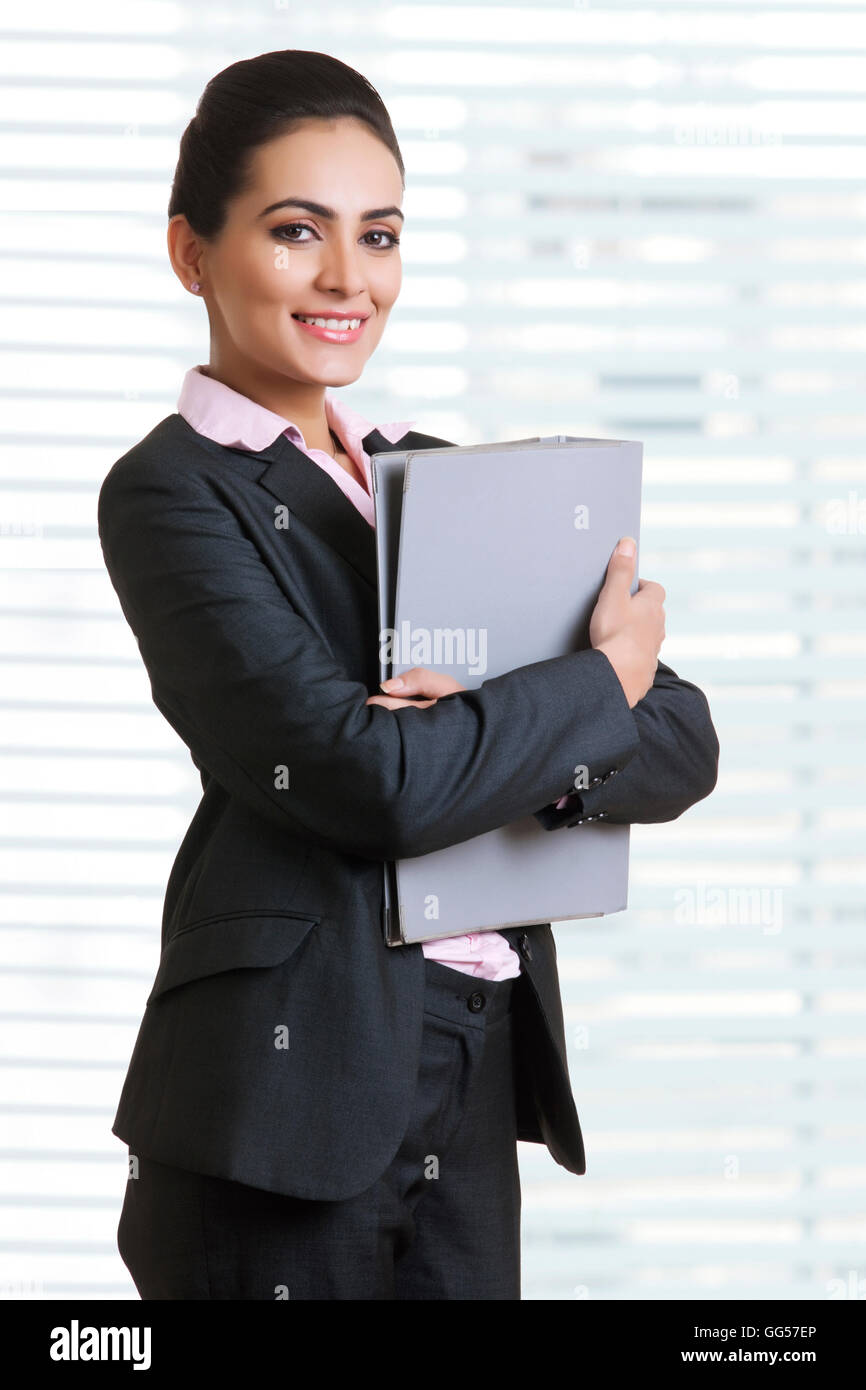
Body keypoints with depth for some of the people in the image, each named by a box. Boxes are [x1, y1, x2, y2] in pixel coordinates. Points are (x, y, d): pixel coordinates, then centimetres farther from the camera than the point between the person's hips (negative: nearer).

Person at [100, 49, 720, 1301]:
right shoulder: (173, 493, -5)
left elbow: (683, 749, 7)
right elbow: (376, 779, -18)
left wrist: (504, 740, -13)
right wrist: (598, 687, -4)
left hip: (479, 1065, 6)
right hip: (298, 1069, -6)